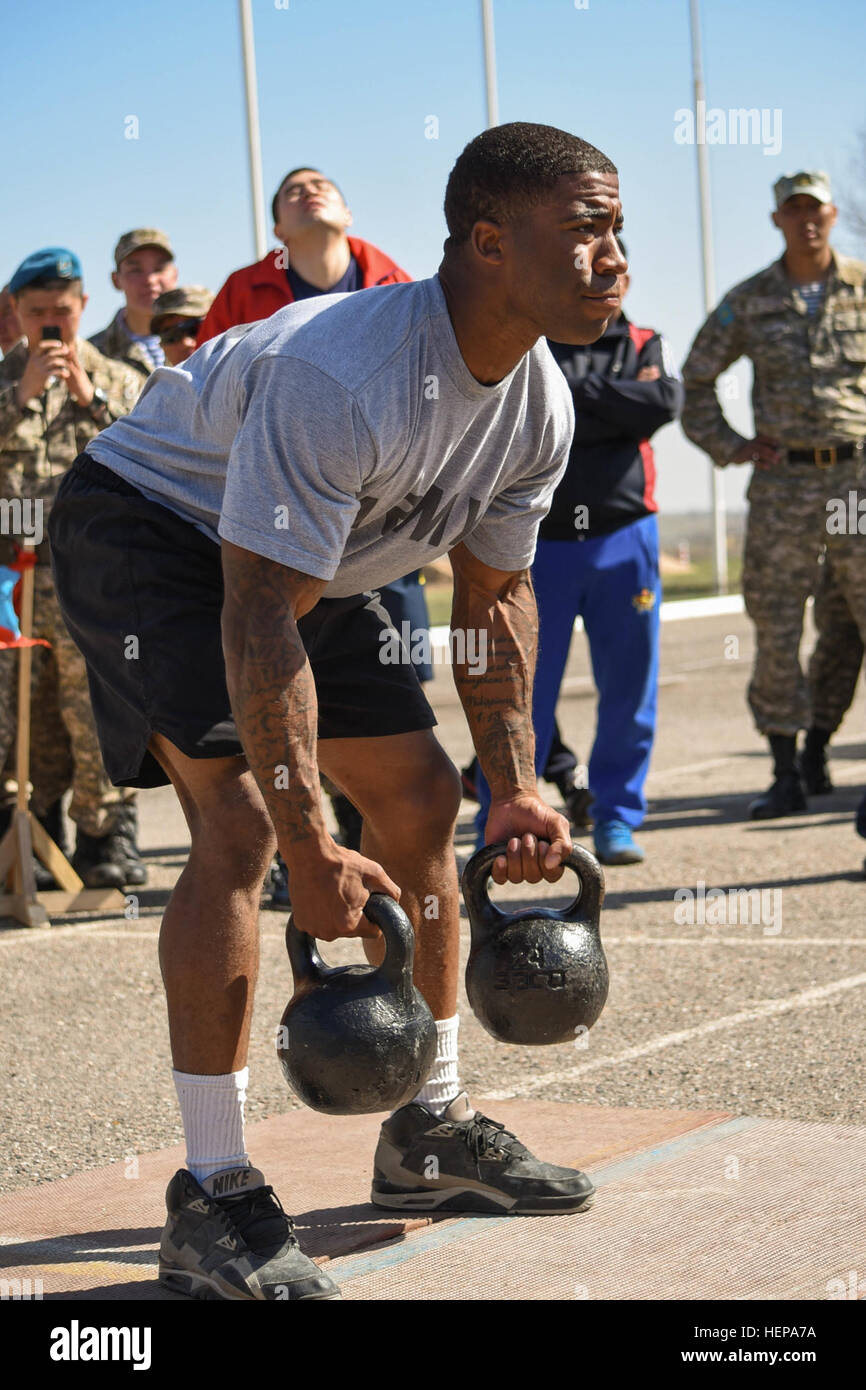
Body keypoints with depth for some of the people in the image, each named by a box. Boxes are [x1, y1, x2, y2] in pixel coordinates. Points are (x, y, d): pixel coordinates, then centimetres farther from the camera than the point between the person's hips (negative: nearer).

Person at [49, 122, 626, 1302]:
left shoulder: (540, 408, -9)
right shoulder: (345, 376, -37)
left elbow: (494, 594, 4)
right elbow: (260, 616, -38)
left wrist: (516, 789, -4)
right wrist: (310, 847, -38)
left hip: (310, 554, 9)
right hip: (146, 528, -9)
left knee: (421, 798, 6)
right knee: (242, 819, -22)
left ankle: (430, 1130, 20)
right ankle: (213, 1201, -17)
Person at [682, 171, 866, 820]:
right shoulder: (749, 303, 6)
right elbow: (697, 378, 17)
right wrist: (729, 446, 8)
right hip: (782, 481, 1)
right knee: (775, 631, 2)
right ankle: (787, 777, 10)